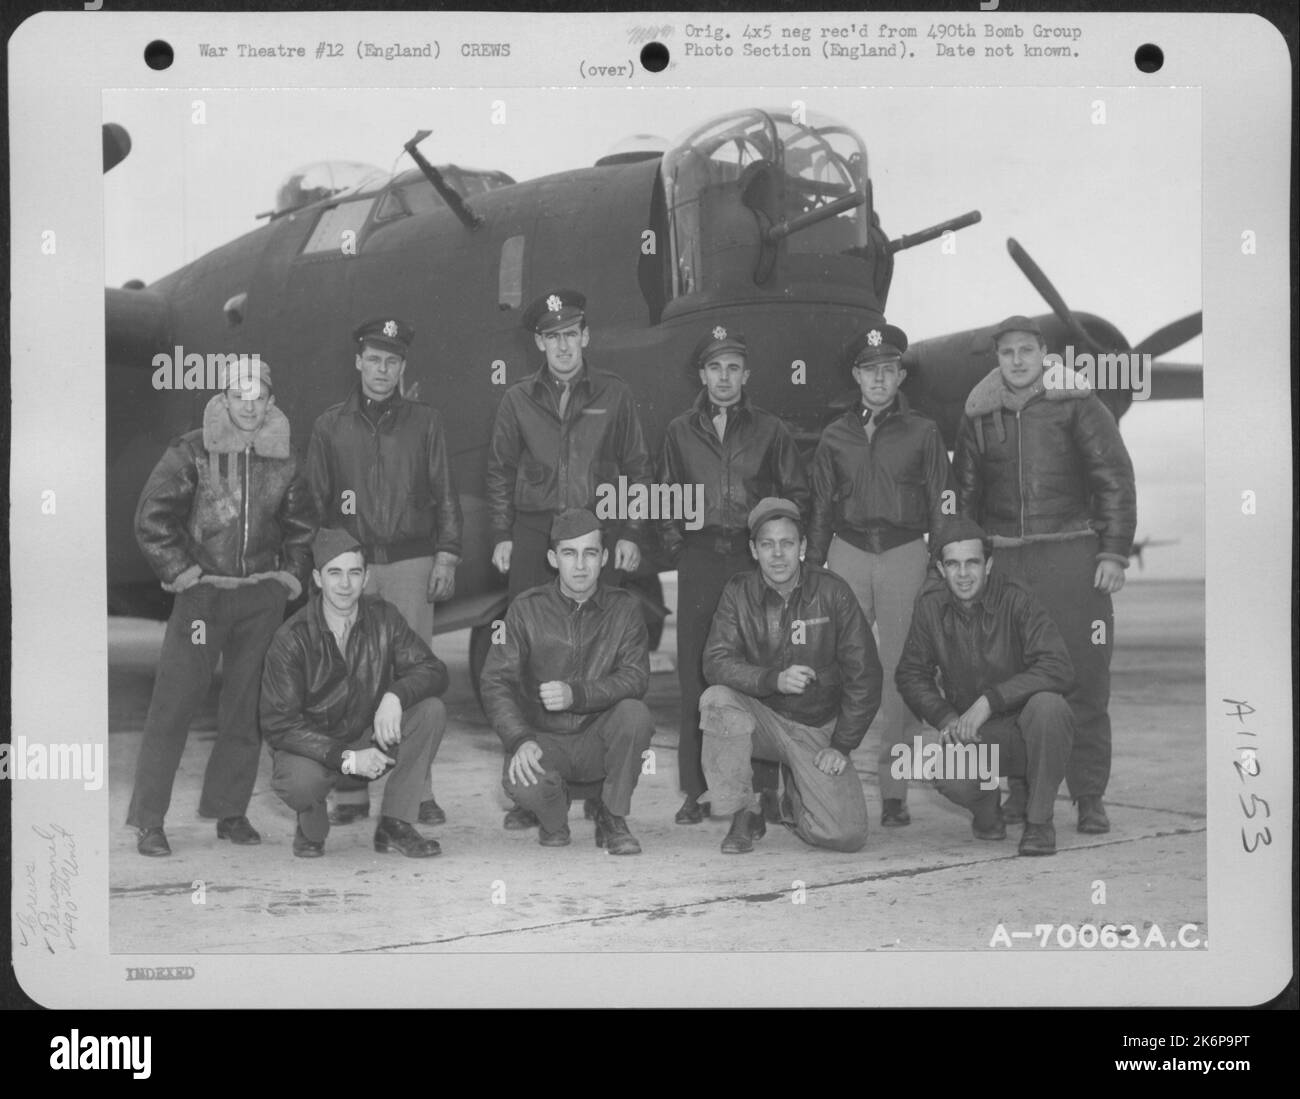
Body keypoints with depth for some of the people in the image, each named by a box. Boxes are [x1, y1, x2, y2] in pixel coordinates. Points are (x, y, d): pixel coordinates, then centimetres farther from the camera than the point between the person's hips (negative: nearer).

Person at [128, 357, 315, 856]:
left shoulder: (283, 460, 9)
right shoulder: (191, 452, -3)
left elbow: (301, 525, 20)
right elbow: (151, 517, -3)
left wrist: (293, 573, 10)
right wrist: (178, 570, -8)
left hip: (263, 595, 4)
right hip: (202, 591, -4)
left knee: (246, 707, 6)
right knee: (174, 701, -6)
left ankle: (229, 811, 16)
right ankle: (148, 820, -1)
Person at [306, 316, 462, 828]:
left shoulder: (424, 421, 11)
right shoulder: (330, 426, 11)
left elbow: (445, 495, 10)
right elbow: (313, 502, 12)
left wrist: (446, 556, 1)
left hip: (411, 560, -1)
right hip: (350, 563, 1)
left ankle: (417, 791, 0)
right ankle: (351, 793, 3)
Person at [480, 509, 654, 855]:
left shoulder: (623, 607, -3)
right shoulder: (527, 608, -5)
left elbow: (636, 676, -14)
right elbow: (496, 681, -8)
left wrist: (576, 694, -31)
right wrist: (520, 740, -25)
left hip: (599, 739, 1)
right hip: (543, 738, -1)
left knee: (635, 713, -30)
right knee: (522, 783, -33)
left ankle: (613, 819, -6)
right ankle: (554, 820, 8)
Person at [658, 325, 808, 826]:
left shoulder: (770, 430, 9)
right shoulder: (681, 432, 13)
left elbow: (798, 496, 12)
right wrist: (677, 546, 5)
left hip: (755, 560, -1)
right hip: (700, 562, 1)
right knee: (696, 674, -1)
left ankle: (765, 789, 2)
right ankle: (696, 790, 5)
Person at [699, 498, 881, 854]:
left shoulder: (832, 592, -8)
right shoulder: (738, 593, -5)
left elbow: (864, 675, -5)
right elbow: (716, 663, -15)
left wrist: (842, 745, -8)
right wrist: (774, 679, -31)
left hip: (818, 729, 0)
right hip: (763, 716, 0)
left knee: (847, 836, -16)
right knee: (717, 700, -33)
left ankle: (796, 800, 22)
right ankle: (743, 818, -12)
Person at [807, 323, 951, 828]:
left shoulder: (923, 433, 7)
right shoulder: (835, 436, 12)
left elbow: (940, 507, 6)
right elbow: (820, 511, 15)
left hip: (905, 556, -1)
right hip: (848, 554, 1)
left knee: (900, 671, -1)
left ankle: (894, 791, 4)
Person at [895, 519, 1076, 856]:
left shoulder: (1016, 601, -16)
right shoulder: (931, 604, -4)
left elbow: (1057, 668, -26)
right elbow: (911, 675, 5)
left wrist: (989, 700, -31)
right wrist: (946, 717, -13)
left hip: (1029, 731, -1)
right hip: (974, 735, 2)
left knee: (1047, 704, -36)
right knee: (947, 773, -32)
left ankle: (1039, 821, -15)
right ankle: (986, 808, 8)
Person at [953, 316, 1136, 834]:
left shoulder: (1075, 402, 0)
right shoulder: (979, 415, 10)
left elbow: (1115, 478, -1)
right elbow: (965, 494, 18)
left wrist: (1114, 552, -7)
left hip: (1072, 553, -3)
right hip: (1003, 558, 3)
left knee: (1084, 676, -3)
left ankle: (1089, 797, 3)